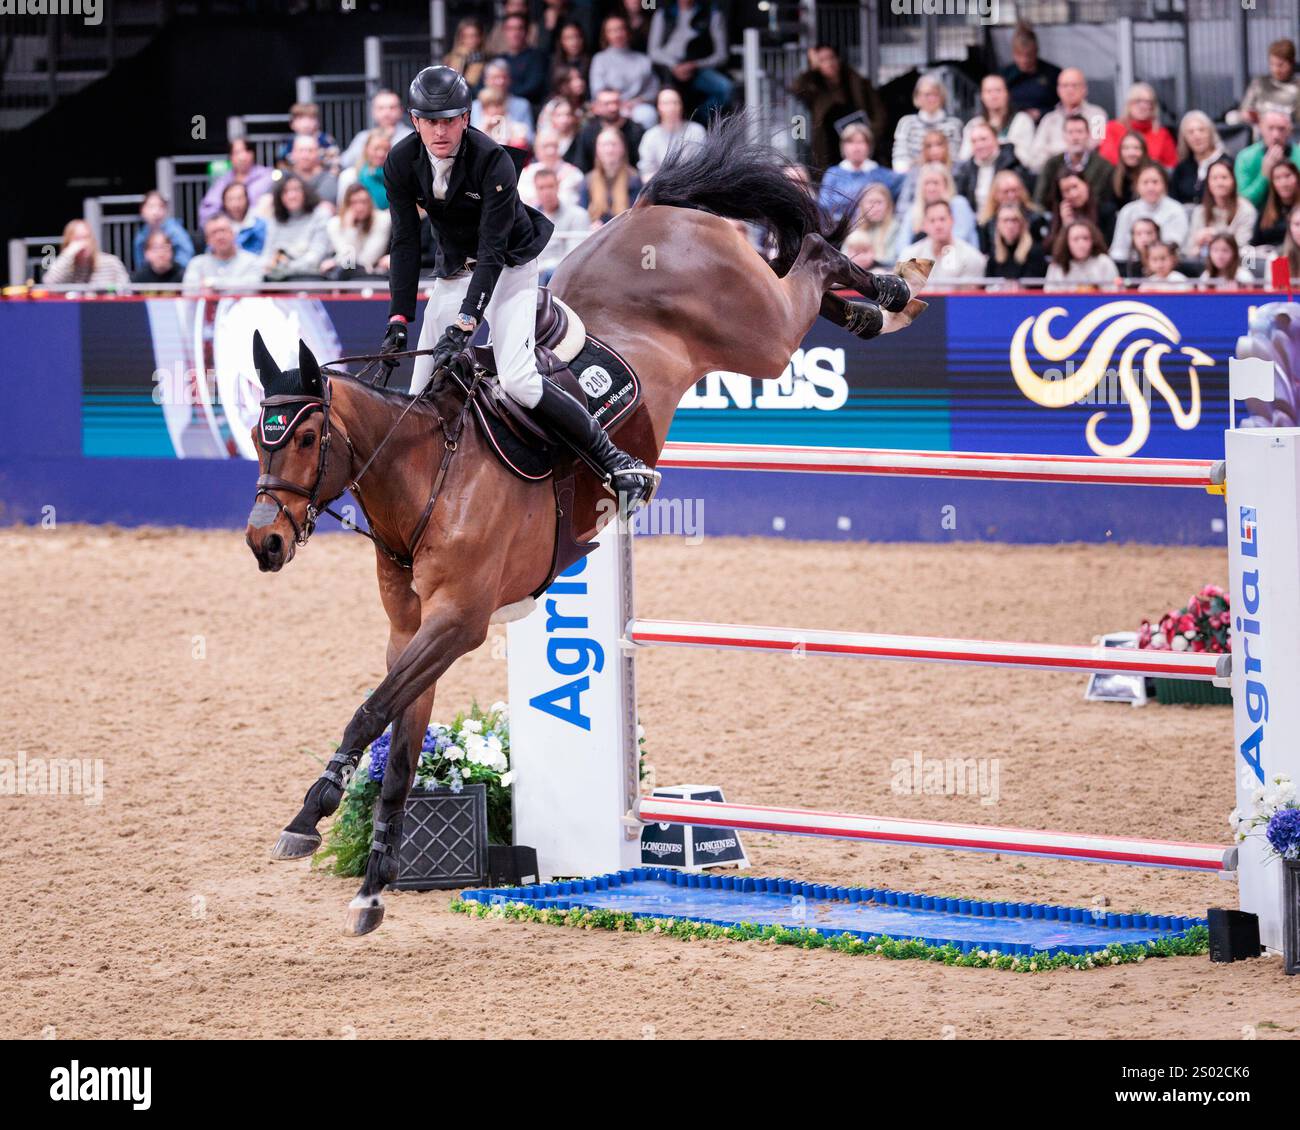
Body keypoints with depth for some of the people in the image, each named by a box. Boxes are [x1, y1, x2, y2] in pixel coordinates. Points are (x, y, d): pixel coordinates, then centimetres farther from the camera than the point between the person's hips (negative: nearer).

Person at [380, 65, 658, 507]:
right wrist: (399, 319, -20)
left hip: (509, 269, -5)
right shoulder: (402, 163, -13)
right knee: (421, 395, -1)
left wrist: (465, 322, -38)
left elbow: (492, 251, -29)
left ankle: (617, 462, -16)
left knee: (517, 380, -23)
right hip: (452, 273, 5)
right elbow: (405, 243, -10)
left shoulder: (493, 162, -27)